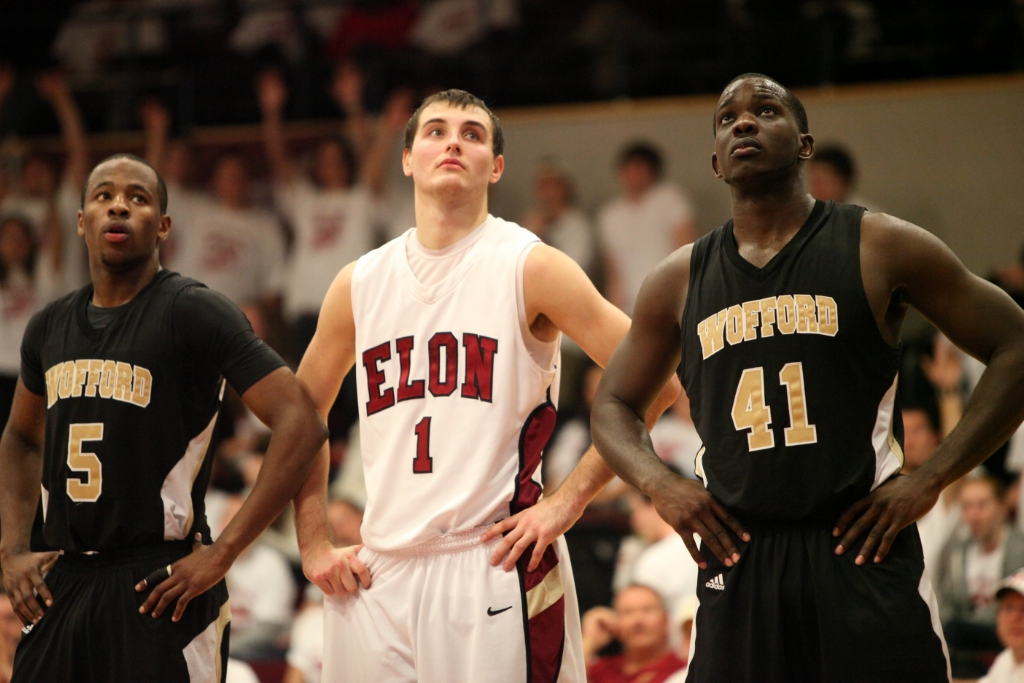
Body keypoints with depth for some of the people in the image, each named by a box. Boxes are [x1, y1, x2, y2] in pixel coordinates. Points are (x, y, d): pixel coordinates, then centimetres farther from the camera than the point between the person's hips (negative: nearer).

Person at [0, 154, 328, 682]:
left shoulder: (192, 312, -9)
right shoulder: (50, 327, 12)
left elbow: (301, 425, -16)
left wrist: (222, 553, -17)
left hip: (160, 587, -6)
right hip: (61, 583, 6)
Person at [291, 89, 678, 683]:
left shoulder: (529, 268, -2)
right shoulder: (360, 284, 11)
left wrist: (569, 499, -9)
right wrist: (314, 545, 14)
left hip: (496, 569, -4)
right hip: (380, 577, 4)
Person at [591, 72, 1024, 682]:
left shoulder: (879, 249, 1)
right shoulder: (680, 281, 11)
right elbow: (613, 407, 22)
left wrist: (930, 480, -7)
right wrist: (659, 483, 1)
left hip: (862, 550, -3)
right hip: (737, 558, 3)